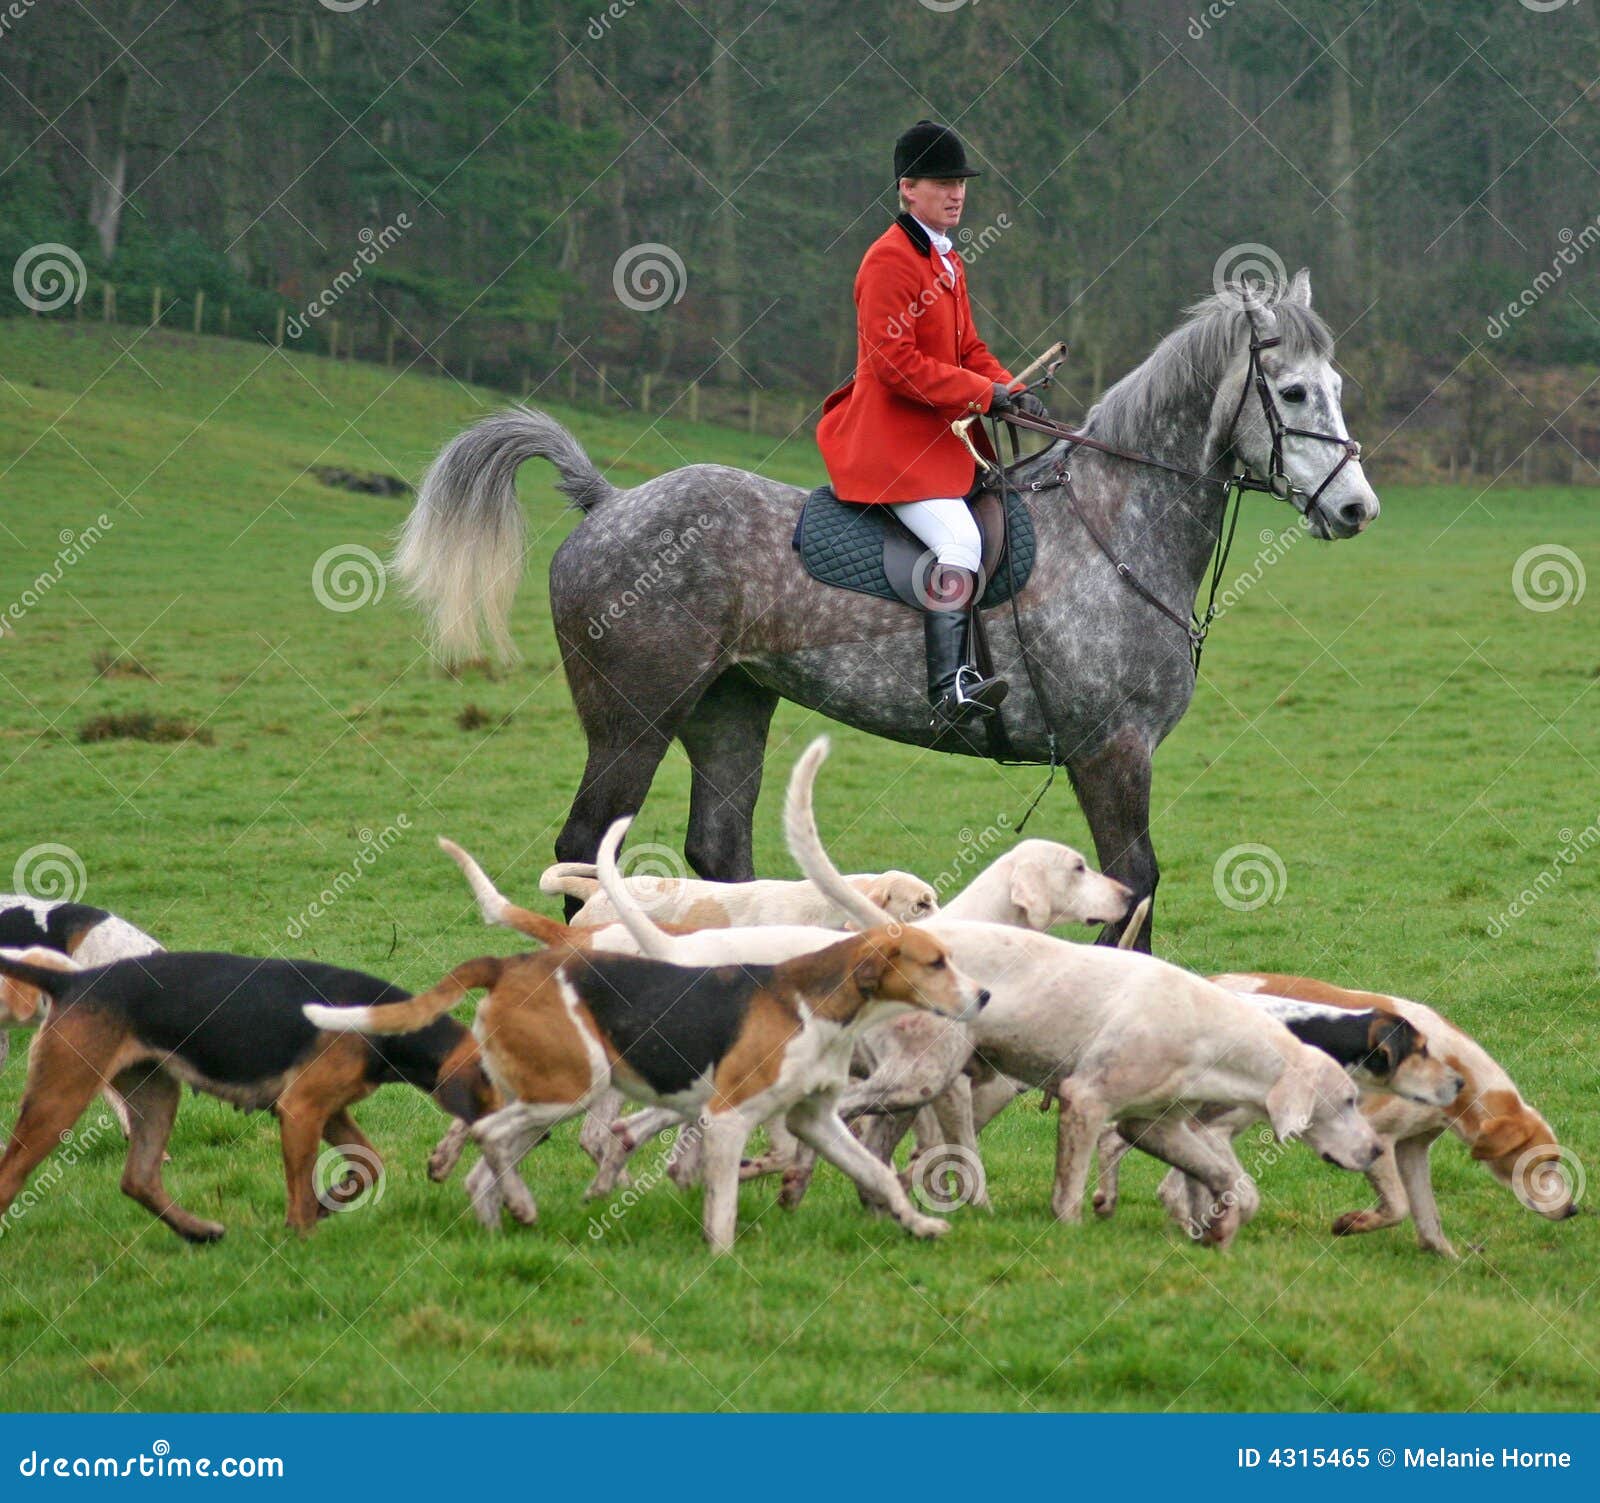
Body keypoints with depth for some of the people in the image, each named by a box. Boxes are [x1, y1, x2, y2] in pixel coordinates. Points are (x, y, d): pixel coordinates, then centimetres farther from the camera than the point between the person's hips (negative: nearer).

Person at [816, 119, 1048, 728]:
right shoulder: (889, 260, -13)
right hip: (891, 438, -10)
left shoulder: (948, 261, 18)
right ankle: (949, 689, -30)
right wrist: (986, 393, -18)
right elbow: (895, 363, -20)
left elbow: (967, 348, 23)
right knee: (959, 543, -26)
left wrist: (1011, 390, 2)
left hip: (940, 433, 11)